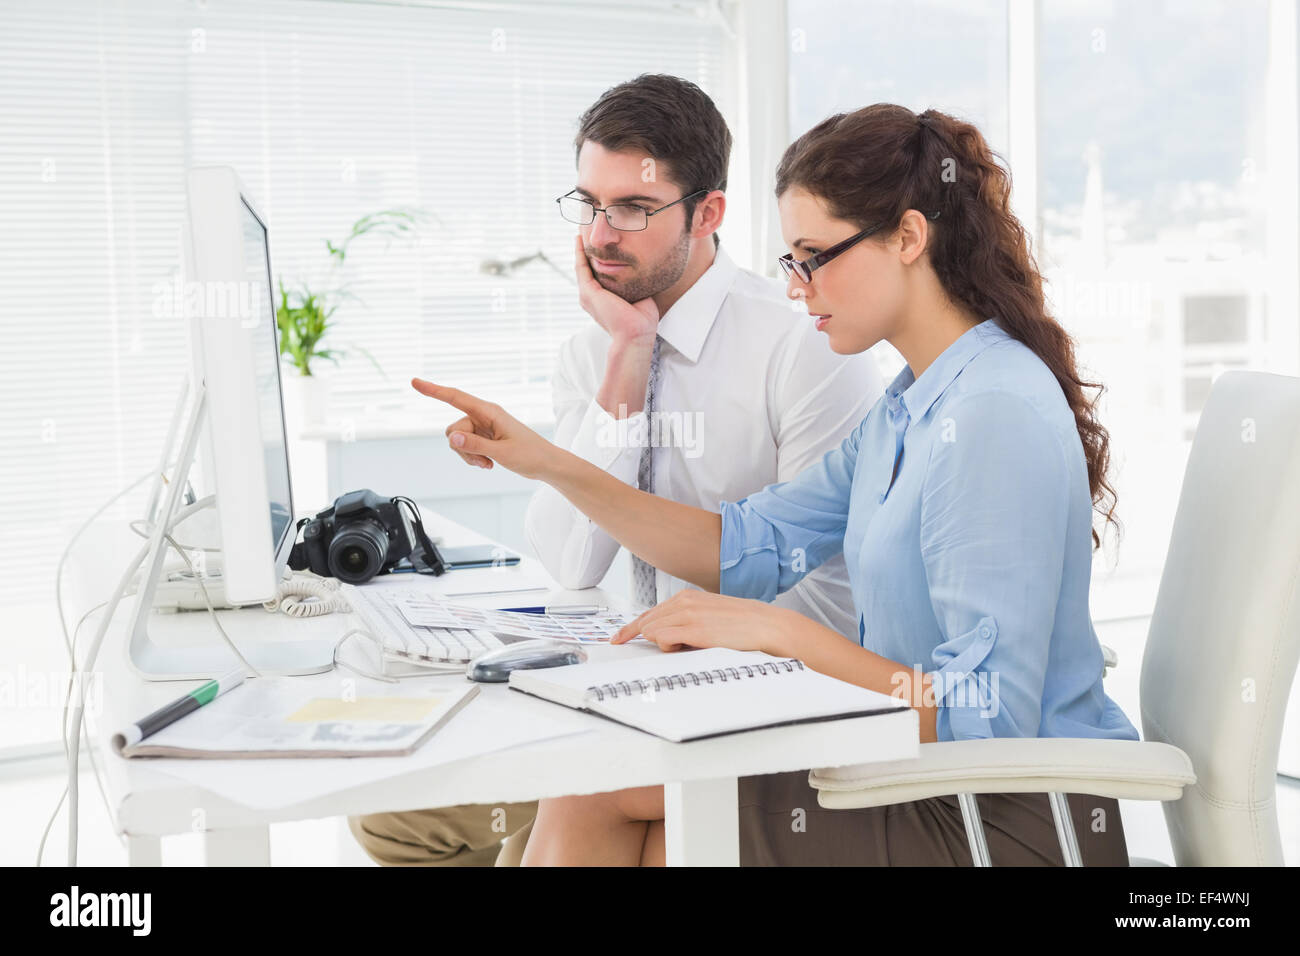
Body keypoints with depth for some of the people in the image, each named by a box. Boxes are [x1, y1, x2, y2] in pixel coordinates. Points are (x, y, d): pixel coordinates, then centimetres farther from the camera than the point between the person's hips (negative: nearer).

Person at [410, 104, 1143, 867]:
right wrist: (551, 465, 5)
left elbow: (987, 717, -25)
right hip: (941, 783, 9)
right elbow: (749, 546, 11)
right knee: (588, 795, -2)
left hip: (1010, 823, -8)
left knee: (603, 799, -9)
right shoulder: (915, 405, 11)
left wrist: (778, 630, -23)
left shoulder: (994, 416, -21)